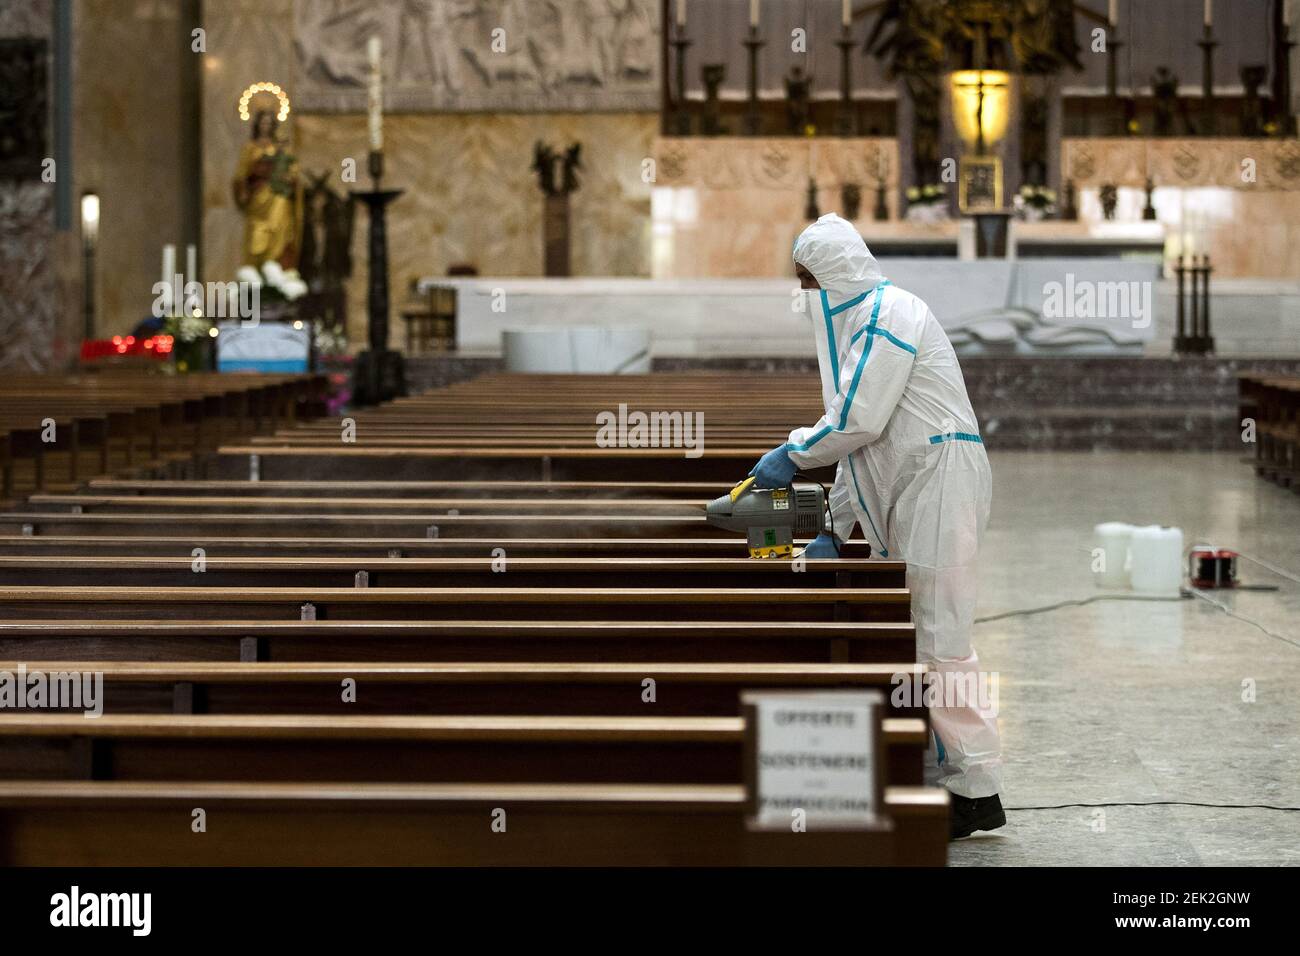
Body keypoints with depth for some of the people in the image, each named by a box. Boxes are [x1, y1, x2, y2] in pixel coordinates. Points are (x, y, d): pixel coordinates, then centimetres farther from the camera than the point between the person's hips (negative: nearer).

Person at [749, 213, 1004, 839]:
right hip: (904, 494, 11)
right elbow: (860, 436, 24)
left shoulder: (889, 312, -9)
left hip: (941, 477, -11)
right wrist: (833, 526, 19)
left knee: (939, 637, -11)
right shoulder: (858, 319, 23)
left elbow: (859, 417, -17)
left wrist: (793, 455, -4)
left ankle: (977, 791, -8)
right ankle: (932, 778, 12)